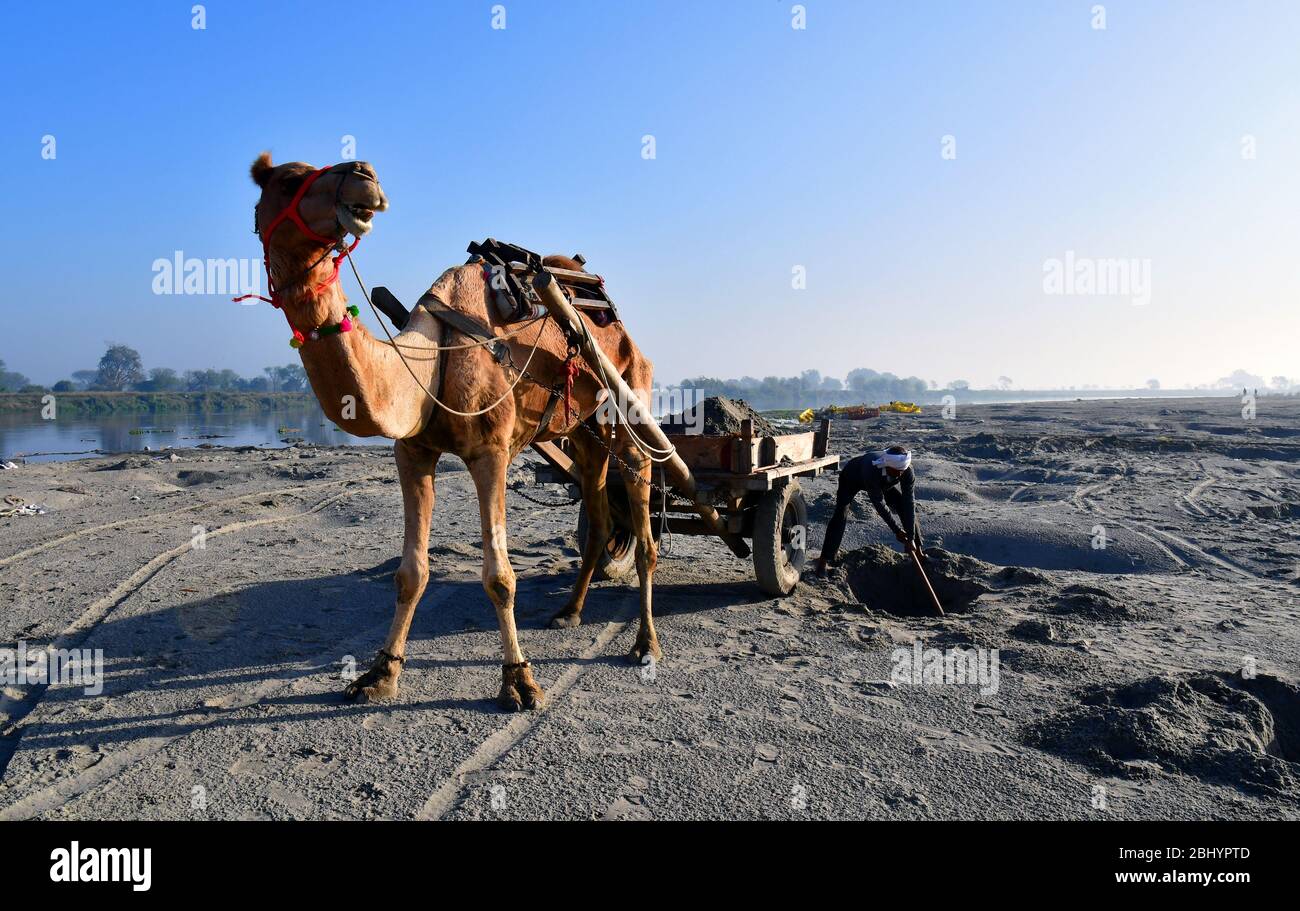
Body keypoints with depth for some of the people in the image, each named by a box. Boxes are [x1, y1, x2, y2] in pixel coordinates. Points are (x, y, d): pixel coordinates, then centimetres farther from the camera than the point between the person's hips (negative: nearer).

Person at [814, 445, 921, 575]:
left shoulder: (908, 472, -34)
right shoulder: (871, 469, -47)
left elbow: (908, 502, -30)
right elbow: (879, 503, -39)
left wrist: (911, 536, -33)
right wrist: (896, 530, -35)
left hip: (883, 482, 5)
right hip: (852, 476, -4)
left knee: (908, 510, -3)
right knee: (840, 513, -22)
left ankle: (918, 552, 16)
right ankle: (824, 559, -20)